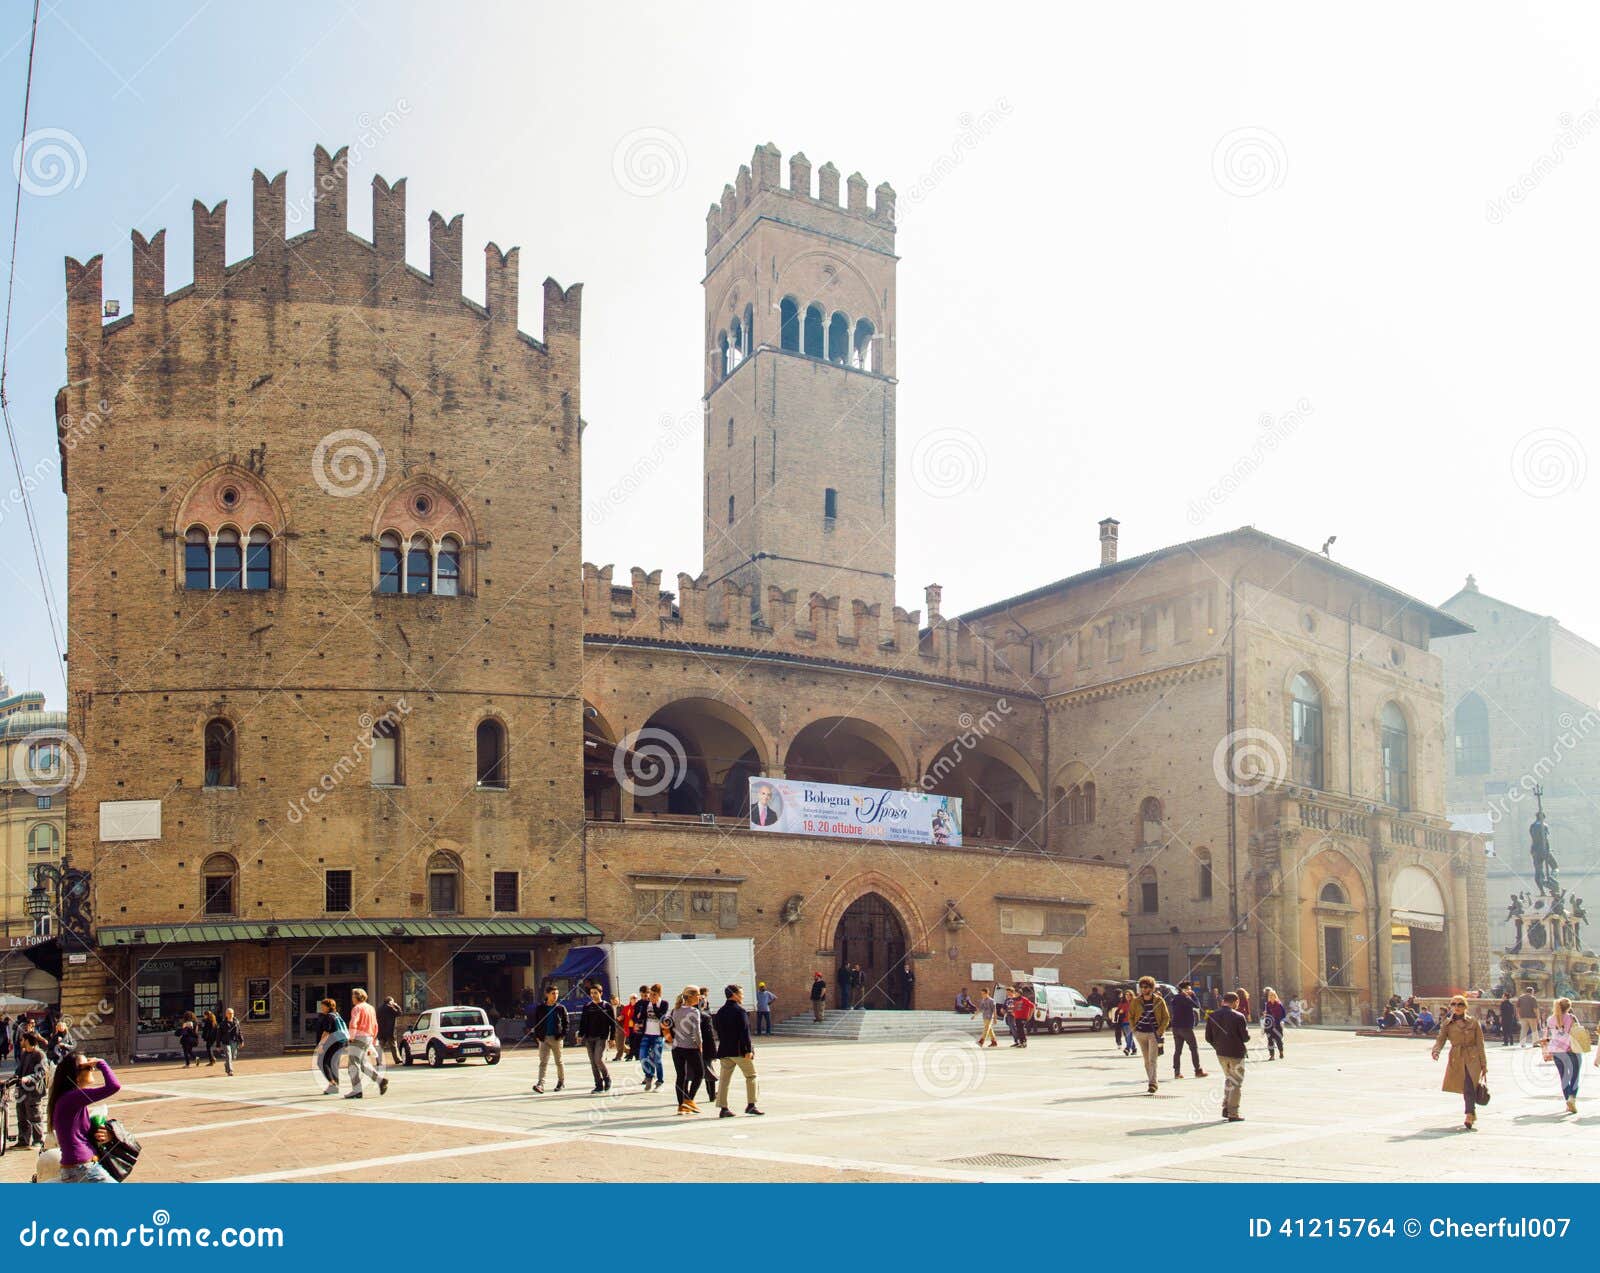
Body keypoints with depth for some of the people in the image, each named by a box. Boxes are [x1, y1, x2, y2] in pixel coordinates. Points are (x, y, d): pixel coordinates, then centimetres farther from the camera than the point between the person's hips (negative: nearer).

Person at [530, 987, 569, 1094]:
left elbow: (566, 1023, 5)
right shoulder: (540, 1008, 4)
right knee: (543, 1062, -8)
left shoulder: (560, 1008, 3)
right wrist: (537, 1036, -1)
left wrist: (563, 1035, -6)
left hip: (556, 1038, 0)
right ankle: (540, 1084, -15)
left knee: (559, 1061, 9)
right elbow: (536, 1023, 8)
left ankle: (561, 1081, 24)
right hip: (544, 1038, 0)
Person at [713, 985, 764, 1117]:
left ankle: (723, 1108, 3)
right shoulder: (739, 1010, -12)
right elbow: (744, 1032, -17)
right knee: (751, 1076, 8)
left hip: (724, 1051, 6)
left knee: (725, 1079, 6)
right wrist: (748, 1050, -17)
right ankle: (751, 1105, 4)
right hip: (740, 1050, -6)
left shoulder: (720, 1012, 11)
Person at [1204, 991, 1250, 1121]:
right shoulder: (1238, 1017, -12)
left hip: (1220, 1053, 5)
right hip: (1236, 1054, -5)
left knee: (1228, 1078, 23)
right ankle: (1233, 1113, 5)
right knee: (1236, 1083, 5)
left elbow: (1208, 1038, 3)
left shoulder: (1212, 1016, 1)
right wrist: (1246, 1028, 9)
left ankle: (1225, 1108, 18)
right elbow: (1246, 1037, -11)